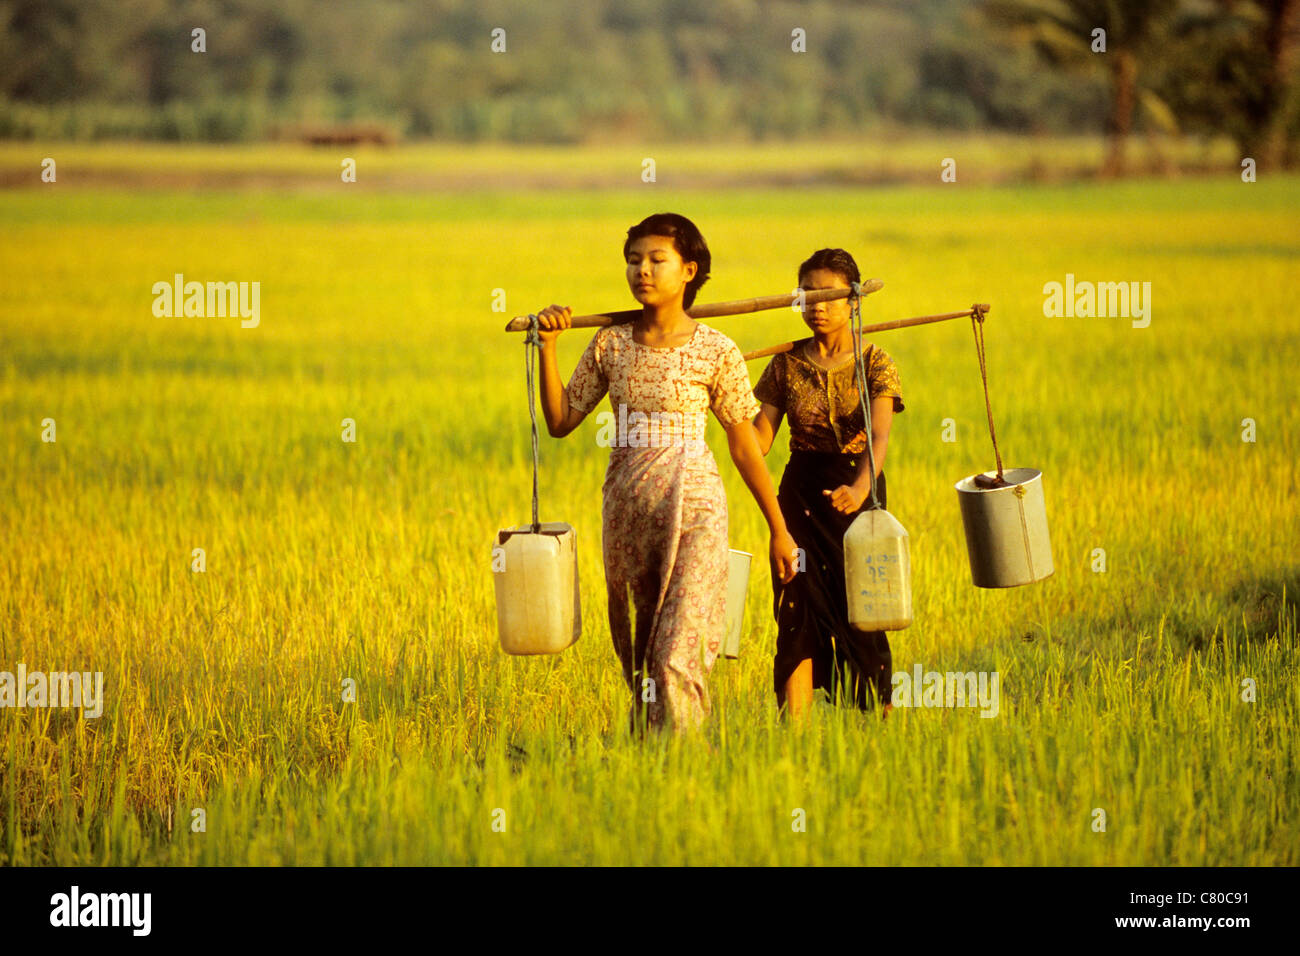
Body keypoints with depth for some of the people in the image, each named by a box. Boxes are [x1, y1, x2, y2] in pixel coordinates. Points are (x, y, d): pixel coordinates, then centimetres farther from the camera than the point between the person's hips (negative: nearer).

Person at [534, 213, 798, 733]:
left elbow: (744, 444, 1)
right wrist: (548, 345, -2)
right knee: (637, 651, 12)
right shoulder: (610, 344, 5)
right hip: (626, 508, 4)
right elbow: (560, 421, 8)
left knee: (677, 653, -13)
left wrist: (779, 529, 3)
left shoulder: (715, 351, -4)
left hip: (692, 505, -4)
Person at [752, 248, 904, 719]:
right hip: (800, 495, 2)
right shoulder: (787, 364, 3)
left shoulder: (875, 363, -6)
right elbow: (759, 439, 1)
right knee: (797, 613, -6)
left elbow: (879, 436, -22)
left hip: (857, 493, -2)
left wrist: (860, 488, -39)